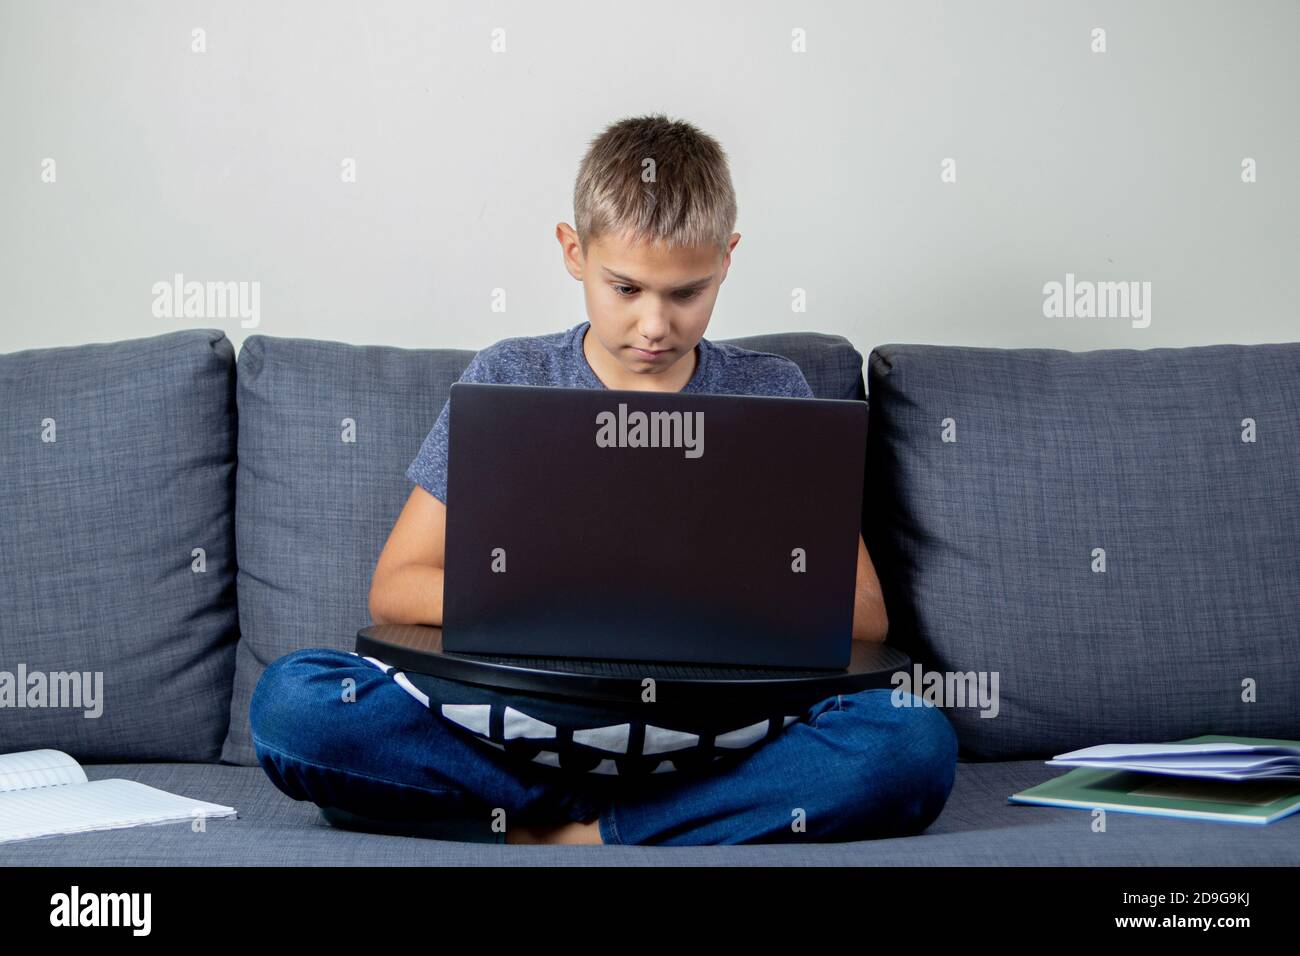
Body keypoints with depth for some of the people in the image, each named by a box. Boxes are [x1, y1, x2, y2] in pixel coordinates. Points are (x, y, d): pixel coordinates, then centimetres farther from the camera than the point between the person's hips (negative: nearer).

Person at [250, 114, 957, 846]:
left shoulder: (772, 395, 10)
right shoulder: (506, 381, 9)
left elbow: (865, 613, 6)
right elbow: (395, 588, 5)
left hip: (710, 734, 0)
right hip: (523, 716, 0)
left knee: (916, 744, -30)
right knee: (290, 701, -27)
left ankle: (559, 834, -19)